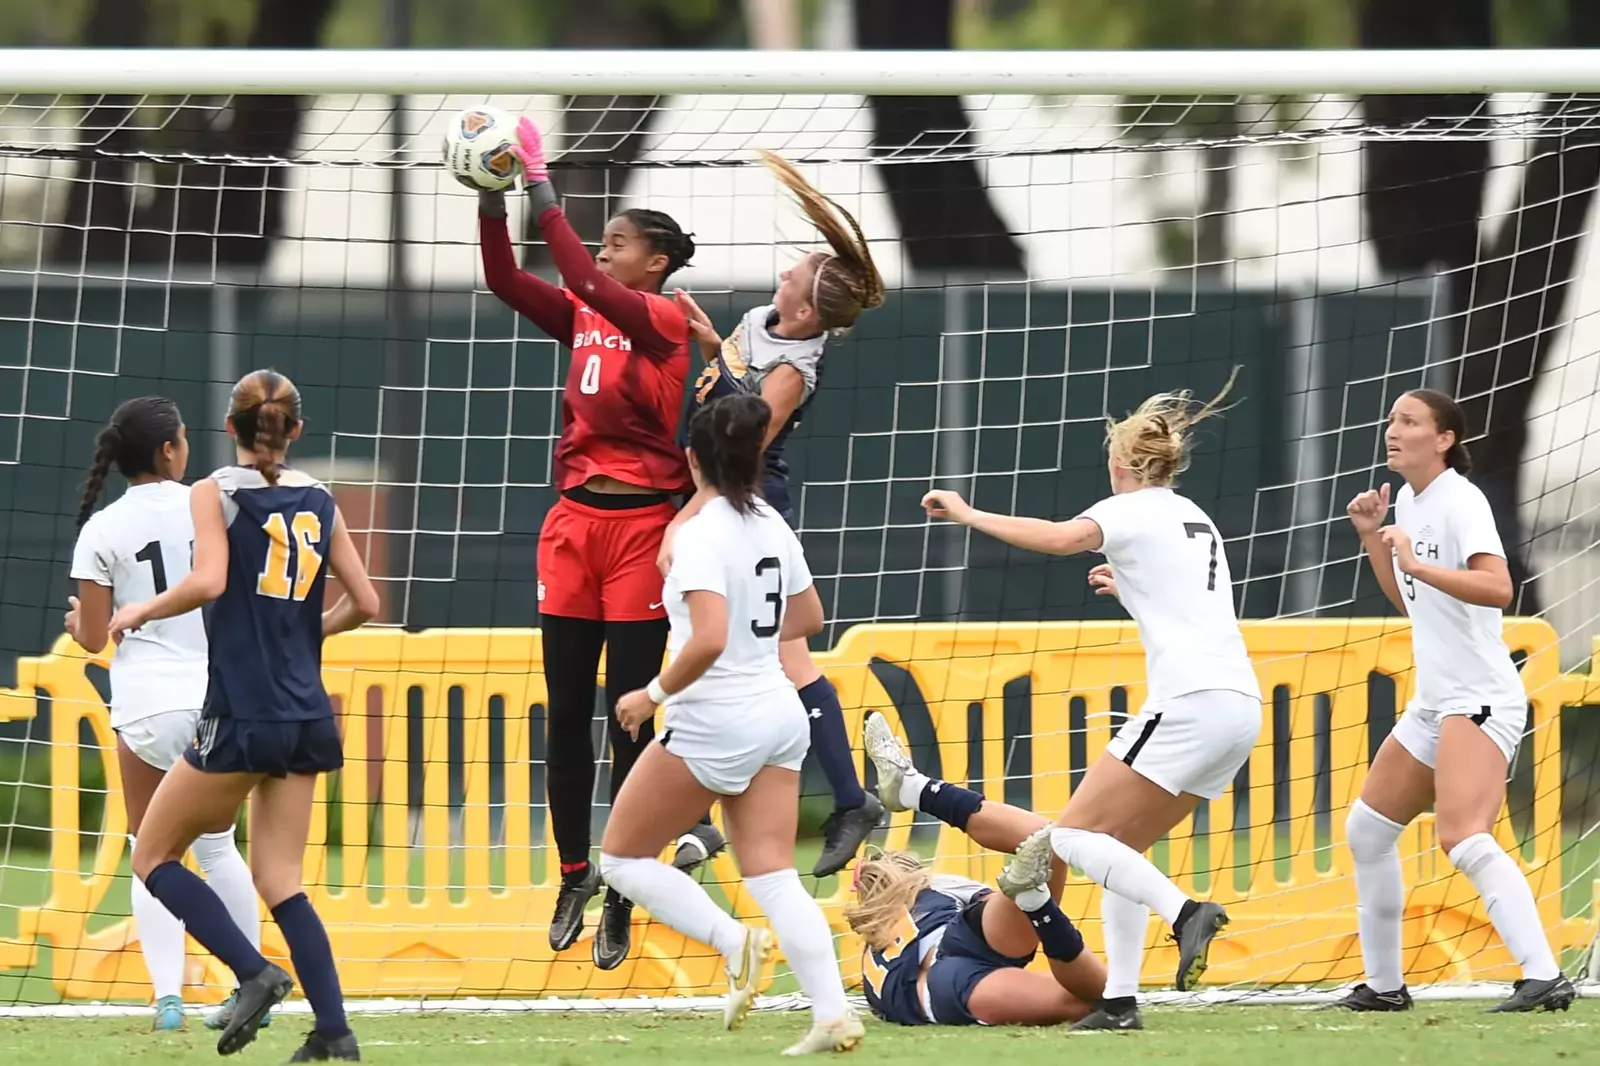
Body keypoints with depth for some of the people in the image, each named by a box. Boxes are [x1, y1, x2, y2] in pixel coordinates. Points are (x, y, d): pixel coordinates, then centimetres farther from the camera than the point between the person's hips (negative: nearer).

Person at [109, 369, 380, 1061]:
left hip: (241, 714, -5)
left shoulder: (215, 493, -3)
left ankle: (255, 973, -10)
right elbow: (364, 603, 13)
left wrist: (142, 612, -3)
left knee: (154, 857, 7)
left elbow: (208, 581, -19)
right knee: (278, 878, 9)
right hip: (307, 717, 5)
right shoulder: (318, 502, 11)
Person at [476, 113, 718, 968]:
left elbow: (586, 282, -22)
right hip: (573, 520, 6)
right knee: (566, 712, 7)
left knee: (628, 716, -3)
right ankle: (574, 874, 18)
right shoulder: (583, 319, 10)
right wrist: (491, 198, -12)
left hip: (639, 524, -6)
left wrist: (541, 187, -21)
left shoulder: (664, 321, -8)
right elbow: (506, 281, -1)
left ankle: (620, 899, 2)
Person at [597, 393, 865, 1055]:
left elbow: (708, 641, -27)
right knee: (772, 874, 3)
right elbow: (807, 618, 21)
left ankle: (734, 942, -9)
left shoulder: (702, 534, -17)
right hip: (777, 713, 7)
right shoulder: (772, 526, 7)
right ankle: (834, 1015, -10)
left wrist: (653, 695, -14)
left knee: (623, 857, 7)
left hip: (715, 721, -7)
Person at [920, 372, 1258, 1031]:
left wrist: (969, 515, -12)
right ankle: (1120, 1001, 7)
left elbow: (1058, 537, -20)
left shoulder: (1134, 512, 0)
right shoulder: (1193, 519, 25)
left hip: (1191, 702, -9)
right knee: (1120, 847, 15)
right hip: (1240, 707, 9)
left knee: (1076, 834, -7)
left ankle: (1185, 913, -26)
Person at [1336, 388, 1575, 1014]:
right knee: (1367, 831, 15)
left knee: (1463, 839, -27)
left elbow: (1498, 588, -28)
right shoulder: (1409, 501, 14)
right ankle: (1384, 984, 25)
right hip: (1435, 703, 10)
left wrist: (1418, 563, -32)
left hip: (1481, 699, -10)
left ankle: (1544, 978, -35)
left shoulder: (1459, 501, -13)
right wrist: (1371, 537, 16)